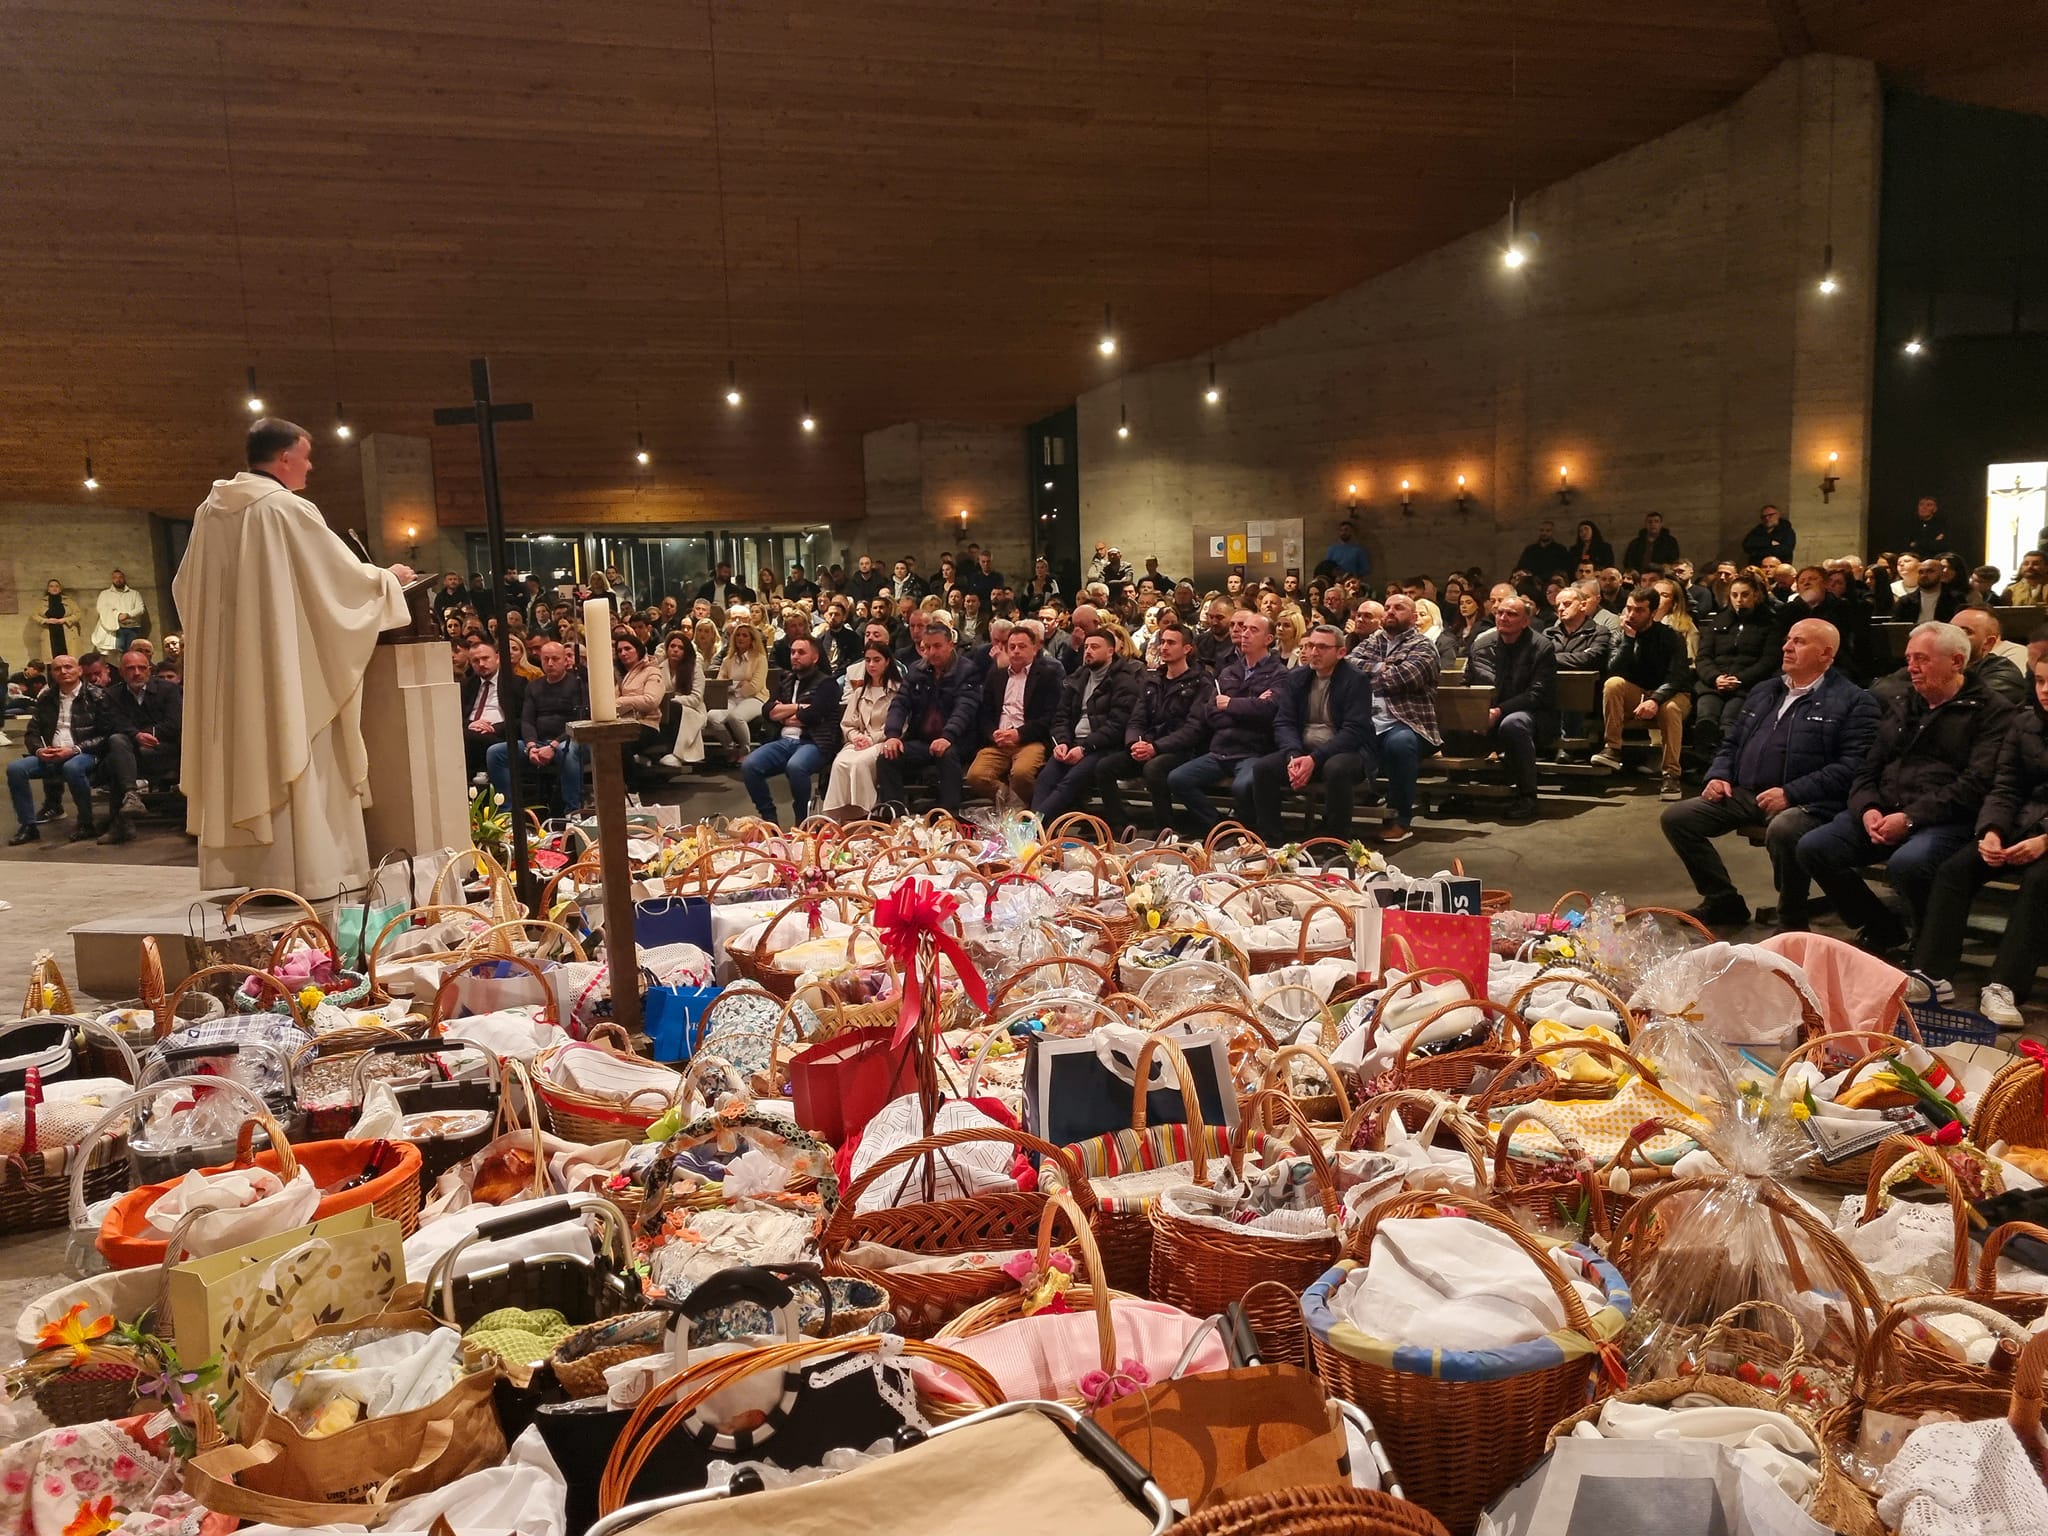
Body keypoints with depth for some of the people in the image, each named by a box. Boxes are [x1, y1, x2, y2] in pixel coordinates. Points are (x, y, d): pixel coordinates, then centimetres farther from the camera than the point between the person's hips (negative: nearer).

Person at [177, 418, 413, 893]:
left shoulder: (210, 512, 9)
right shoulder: (289, 508, -12)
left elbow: (186, 589, 18)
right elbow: (343, 575, -7)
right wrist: (389, 578, 11)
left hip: (227, 671, 7)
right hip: (285, 668, -7)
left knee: (238, 765, 10)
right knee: (296, 763, -4)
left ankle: (239, 870, 15)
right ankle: (306, 873, -3)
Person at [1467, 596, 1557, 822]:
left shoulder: (1542, 648, -5)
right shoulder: (1482, 643, 8)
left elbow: (1537, 695, -14)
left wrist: (1500, 710, -28)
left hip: (1532, 714, -4)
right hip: (1487, 715, 4)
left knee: (1512, 724, -40)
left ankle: (1526, 795, -22)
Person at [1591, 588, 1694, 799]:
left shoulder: (1671, 637, -10)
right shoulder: (1625, 634, 0)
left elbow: (1677, 678, -21)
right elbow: (1618, 672, -13)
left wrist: (1655, 700, -38)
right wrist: (1628, 638, -21)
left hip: (1670, 694, -3)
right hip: (1636, 695, 3)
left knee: (1670, 708, -38)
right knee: (1613, 684, -27)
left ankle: (1671, 774, -36)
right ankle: (1612, 750, -27)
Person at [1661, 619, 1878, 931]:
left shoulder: (1853, 701, -1)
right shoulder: (1763, 691, 22)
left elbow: (1851, 765, -12)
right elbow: (1731, 742, 27)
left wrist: (1791, 793, -19)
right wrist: (1719, 775, 6)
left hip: (1803, 803, -7)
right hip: (1743, 795, 7)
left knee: (1782, 830, -40)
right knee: (1676, 817, -9)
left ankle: (1791, 922, -14)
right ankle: (1723, 900, 7)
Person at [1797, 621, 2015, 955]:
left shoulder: (1990, 712, 1)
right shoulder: (1899, 707, 21)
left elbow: (1977, 784, -12)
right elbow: (1868, 770, 18)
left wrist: (1911, 818, -19)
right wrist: (1867, 809, -5)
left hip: (1944, 822, -6)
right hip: (1883, 814, 6)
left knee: (1906, 862, -37)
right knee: (1813, 848, -16)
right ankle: (1881, 931, 3)